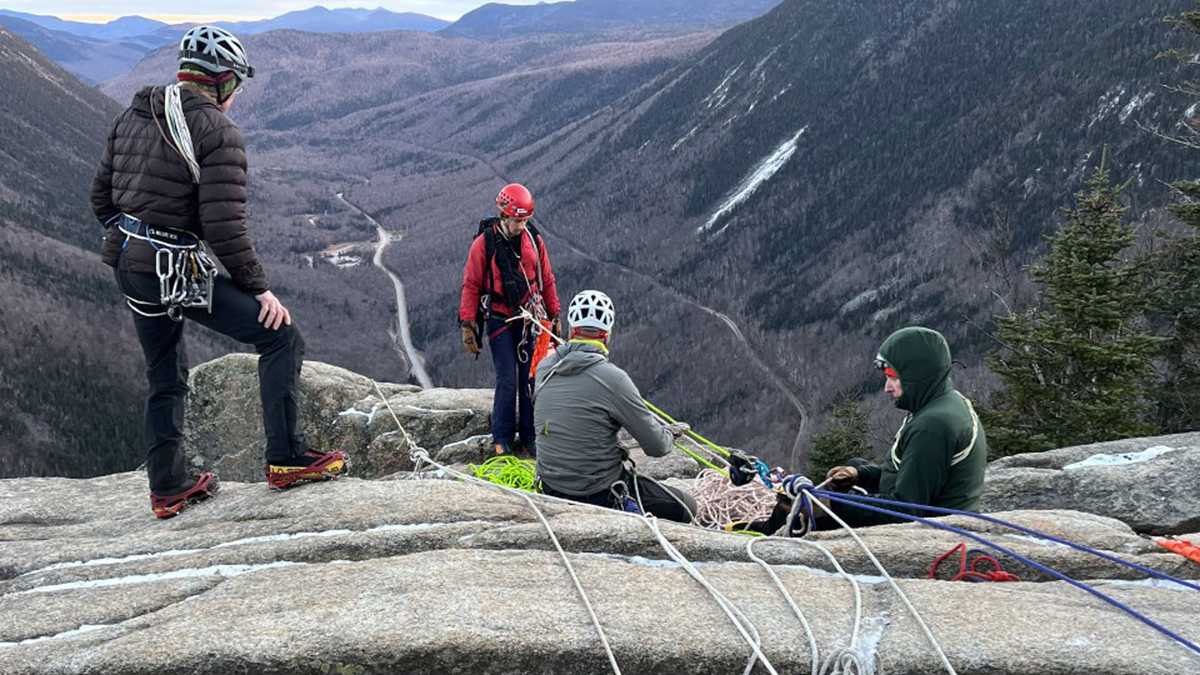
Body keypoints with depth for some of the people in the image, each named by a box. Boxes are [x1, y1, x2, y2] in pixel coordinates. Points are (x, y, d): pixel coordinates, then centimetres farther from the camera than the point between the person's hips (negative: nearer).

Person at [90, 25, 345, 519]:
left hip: (128, 267, 9)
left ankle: (167, 488, 29)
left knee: (165, 376, 20)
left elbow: (102, 197, 16)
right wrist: (259, 288, -11)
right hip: (178, 272, -8)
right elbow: (225, 226, -19)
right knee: (280, 338, -2)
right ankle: (285, 458, -4)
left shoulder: (133, 117, 12)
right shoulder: (218, 132, -13)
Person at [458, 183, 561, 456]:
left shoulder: (534, 240, 4)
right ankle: (501, 439, 6)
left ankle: (529, 437, 13)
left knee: (531, 378, 3)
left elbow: (547, 280, 12)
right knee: (508, 380, -7)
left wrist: (555, 315, 13)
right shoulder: (484, 243, -7)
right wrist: (467, 324, -6)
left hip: (530, 318, 3)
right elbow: (471, 285, -4)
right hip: (500, 319, -3)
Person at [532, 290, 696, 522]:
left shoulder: (544, 368, -3)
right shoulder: (611, 377, -21)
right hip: (600, 496, -6)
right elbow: (657, 446, -14)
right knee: (686, 506, 11)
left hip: (551, 490, 7)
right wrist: (670, 433, 9)